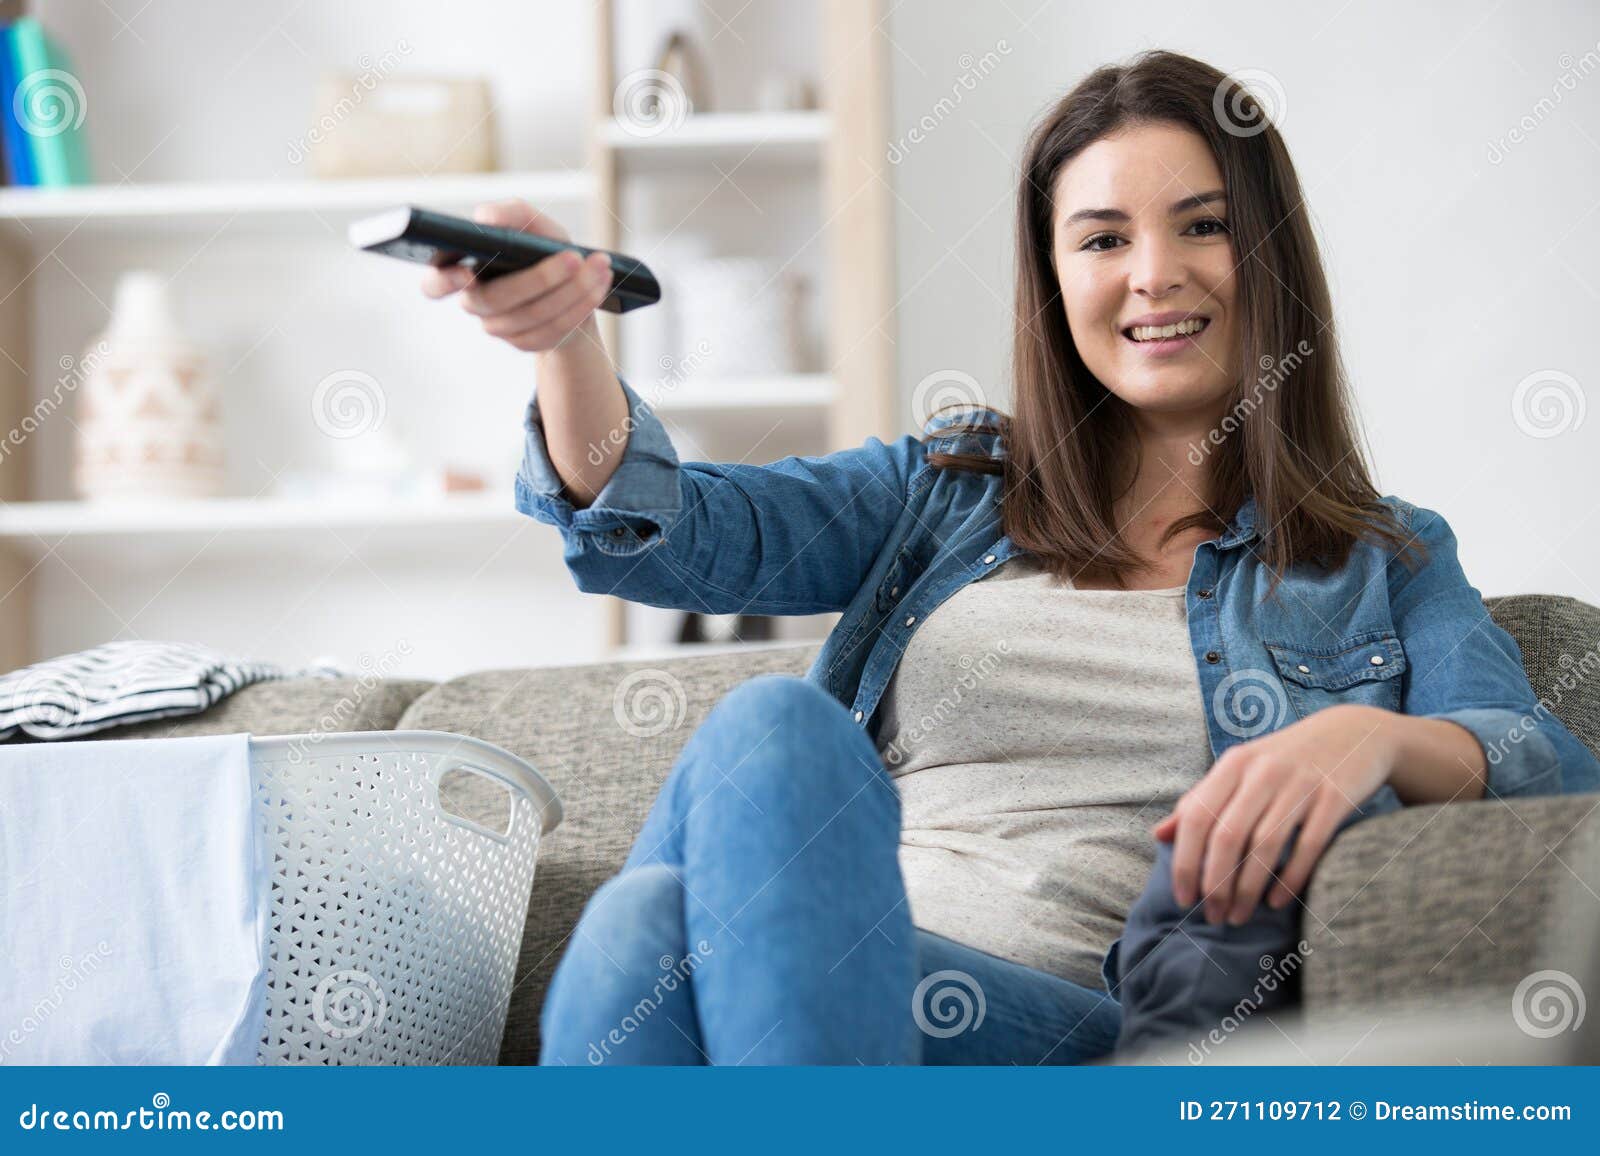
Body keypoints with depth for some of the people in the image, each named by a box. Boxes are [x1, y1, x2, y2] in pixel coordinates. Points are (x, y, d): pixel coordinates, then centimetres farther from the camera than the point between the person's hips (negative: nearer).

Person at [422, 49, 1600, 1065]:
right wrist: (569, 333, -11)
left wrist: (1375, 737, -22)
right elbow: (669, 533, 11)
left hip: (1088, 1028, -3)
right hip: (845, 957, 3)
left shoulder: (1385, 561, 19)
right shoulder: (950, 487, 25)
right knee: (776, 722, -35)